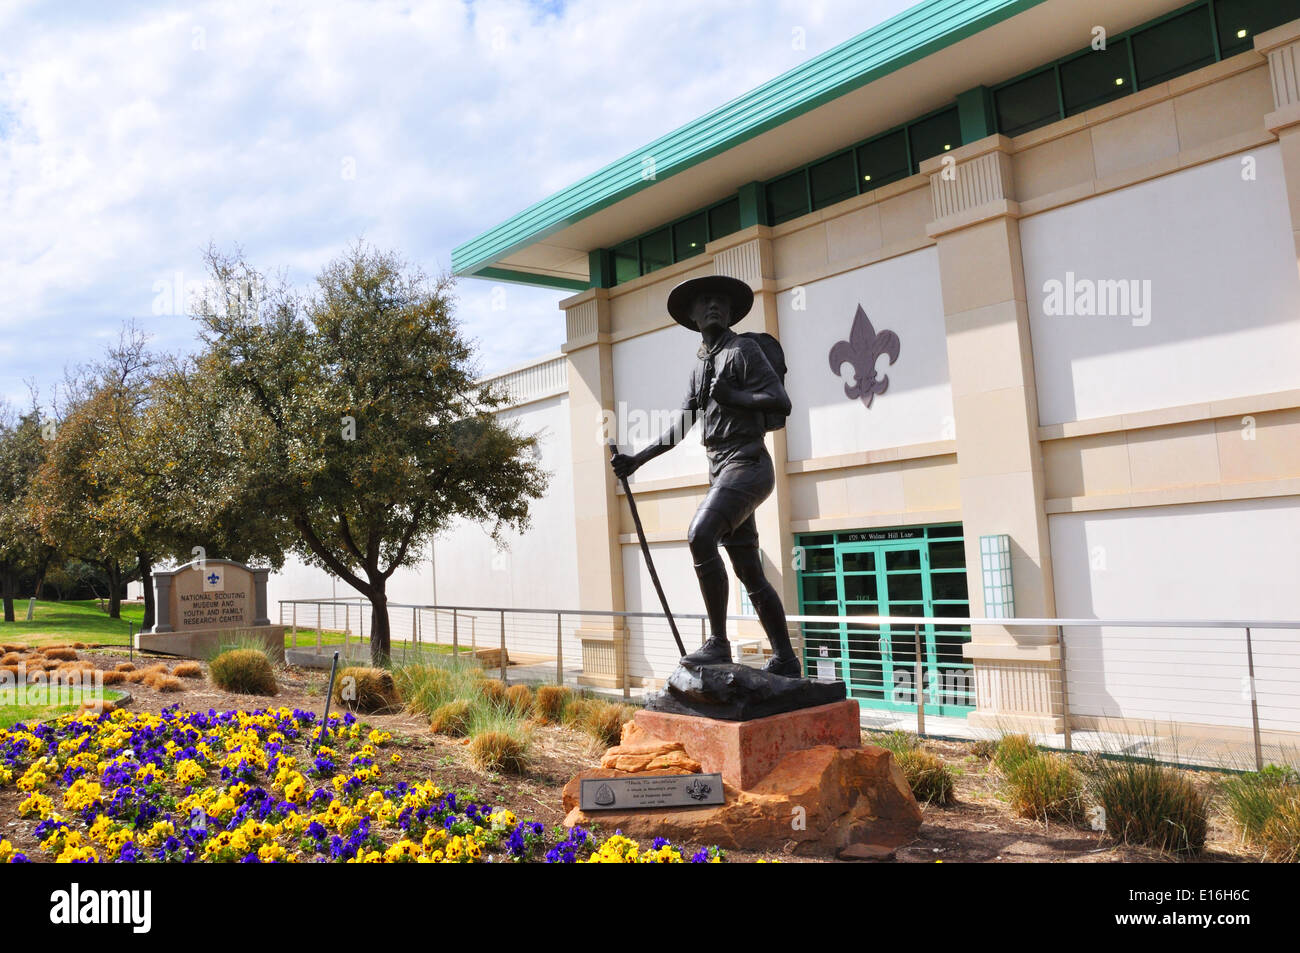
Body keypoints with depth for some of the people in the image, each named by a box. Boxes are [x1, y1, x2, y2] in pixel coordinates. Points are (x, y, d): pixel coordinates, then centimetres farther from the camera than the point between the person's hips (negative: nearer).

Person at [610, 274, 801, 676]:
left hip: (746, 463, -8)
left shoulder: (743, 349, -1)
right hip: (720, 471, 8)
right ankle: (785, 659, 14)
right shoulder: (700, 365, 22)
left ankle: (718, 643, -20)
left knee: (700, 535, -26)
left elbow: (782, 402, -11)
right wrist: (636, 459, 18)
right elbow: (680, 426, 24)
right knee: (750, 572, 7)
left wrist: (732, 396, -17)